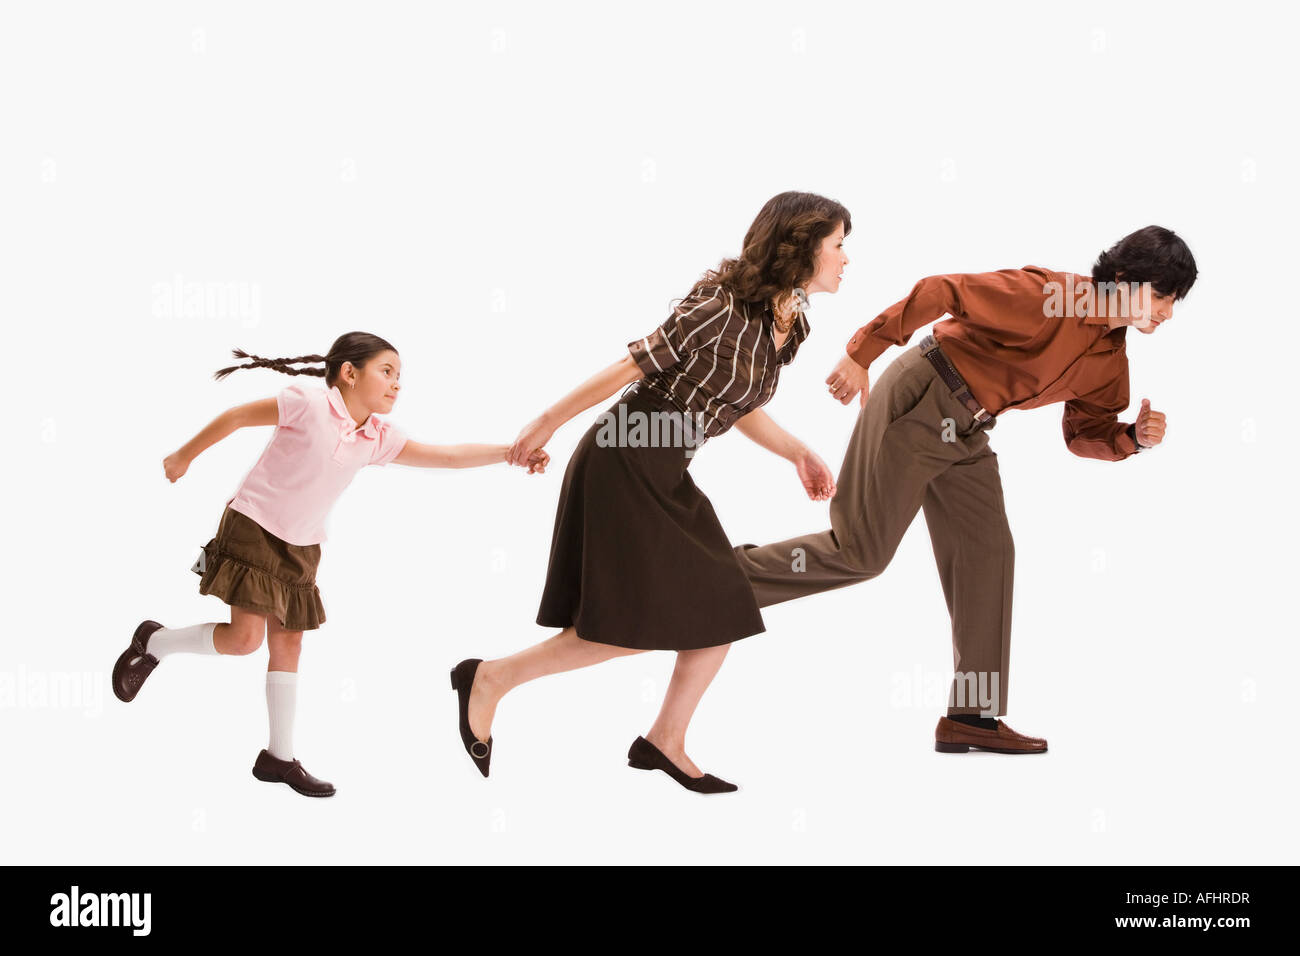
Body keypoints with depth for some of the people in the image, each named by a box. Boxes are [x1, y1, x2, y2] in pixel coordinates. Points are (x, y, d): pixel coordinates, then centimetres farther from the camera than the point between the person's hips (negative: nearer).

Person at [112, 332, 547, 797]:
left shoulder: (379, 438, -1)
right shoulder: (308, 405, -18)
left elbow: (447, 455, -3)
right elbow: (236, 416, -8)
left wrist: (511, 452, -12)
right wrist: (185, 455, 2)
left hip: (300, 548, 7)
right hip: (253, 528, -7)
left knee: (288, 644, 9)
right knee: (245, 636, -13)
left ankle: (279, 757, 18)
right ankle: (153, 643, 12)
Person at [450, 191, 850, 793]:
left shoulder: (788, 325, 7)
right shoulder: (723, 307, -20)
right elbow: (635, 365, -17)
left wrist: (799, 455, 11)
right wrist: (547, 423, -12)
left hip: (668, 477, 9)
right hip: (624, 465, -9)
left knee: (724, 612, 6)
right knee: (634, 626, -9)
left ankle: (665, 743, 20)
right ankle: (488, 680, 4)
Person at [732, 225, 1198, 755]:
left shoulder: (1111, 361, 6)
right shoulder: (1044, 294, -21)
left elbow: (1085, 434, 13)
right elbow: (939, 292, -23)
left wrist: (1134, 436, -9)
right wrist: (861, 354, -24)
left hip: (965, 434, 9)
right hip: (918, 401, -8)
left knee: (988, 553, 3)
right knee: (861, 553, -7)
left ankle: (973, 715, 8)